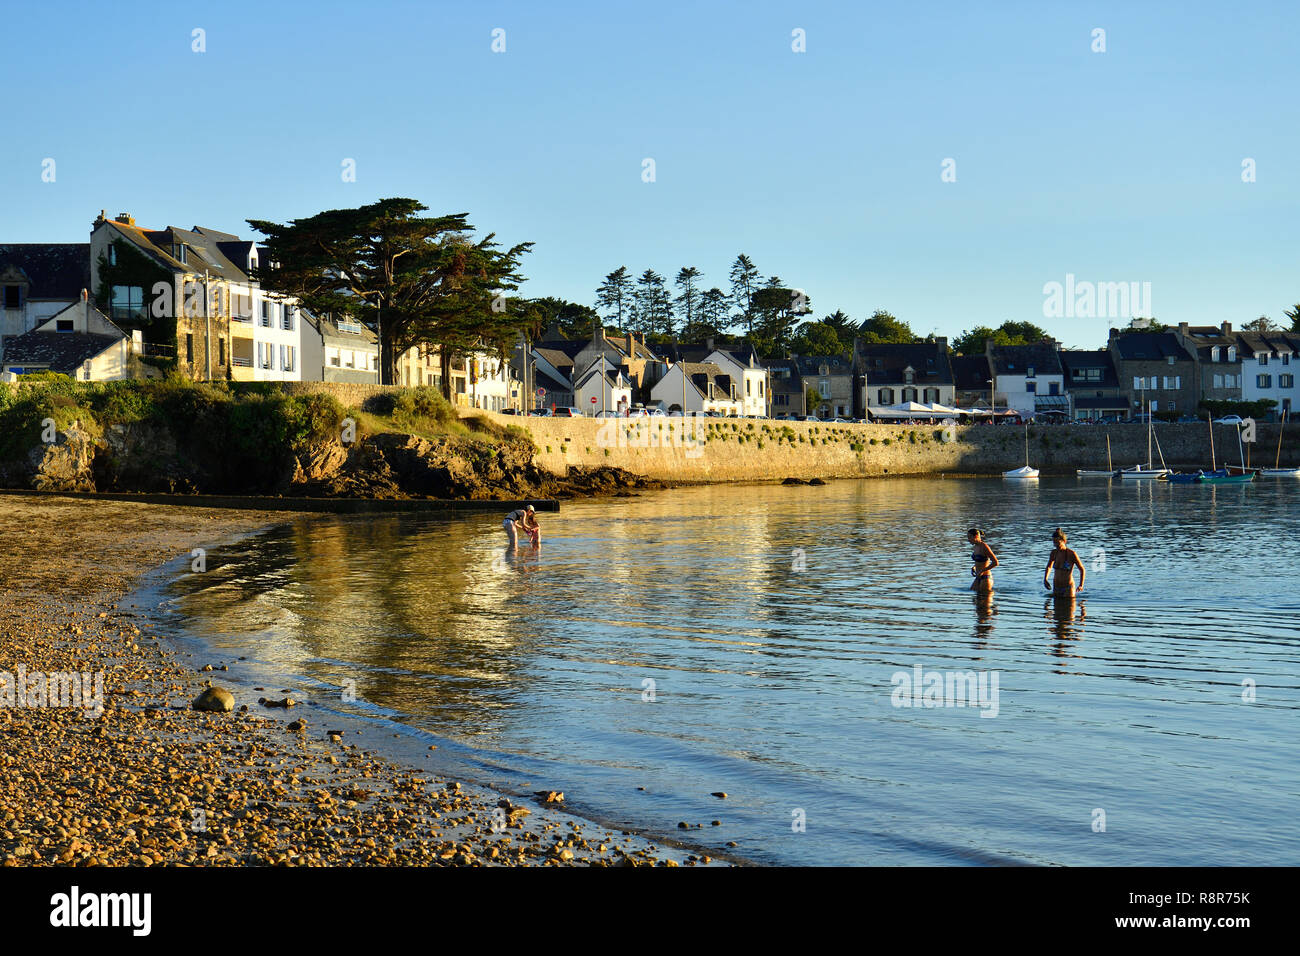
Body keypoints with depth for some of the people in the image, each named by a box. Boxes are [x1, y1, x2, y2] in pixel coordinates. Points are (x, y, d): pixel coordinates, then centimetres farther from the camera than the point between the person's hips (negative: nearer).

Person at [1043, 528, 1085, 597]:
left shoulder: (1072, 554, -14)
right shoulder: (1054, 553, 2)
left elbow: (1082, 570, -8)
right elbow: (1049, 567, 19)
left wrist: (1081, 585, -20)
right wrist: (1045, 579, 4)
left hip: (1068, 588, -5)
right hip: (1056, 588, 5)